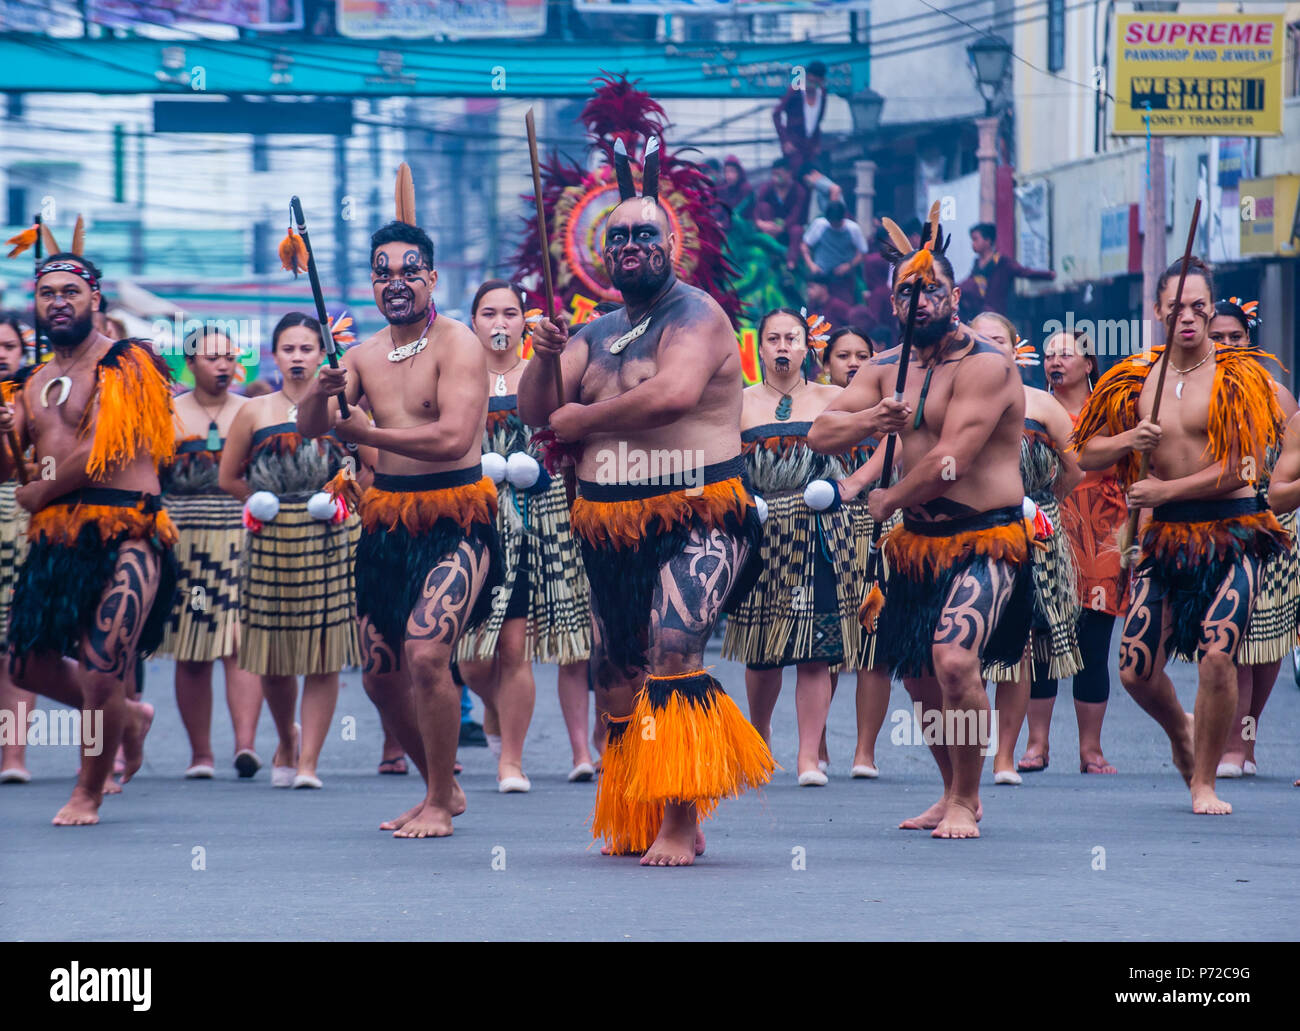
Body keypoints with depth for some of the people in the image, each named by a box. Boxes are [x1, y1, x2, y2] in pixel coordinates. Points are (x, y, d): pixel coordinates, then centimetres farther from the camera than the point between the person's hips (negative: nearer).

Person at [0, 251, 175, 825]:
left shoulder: (126, 364, -4)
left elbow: (98, 455, -13)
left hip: (123, 535, -7)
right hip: (54, 540, 7)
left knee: (100, 675, -14)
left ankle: (89, 794, 6)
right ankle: (127, 717, 35)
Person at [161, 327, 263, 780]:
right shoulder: (168, 415, 9)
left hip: (243, 543, -1)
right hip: (185, 545, 1)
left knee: (241, 643, -14)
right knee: (191, 655, 2)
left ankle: (246, 742, -22)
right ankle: (200, 753, 9)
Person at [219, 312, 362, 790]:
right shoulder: (254, 412, 6)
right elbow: (229, 478, 12)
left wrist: (341, 497, -3)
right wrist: (266, 503, 4)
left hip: (329, 540, -1)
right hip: (272, 543, 1)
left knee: (324, 657, -6)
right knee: (274, 657, 5)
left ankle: (309, 761, -2)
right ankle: (287, 739, 32)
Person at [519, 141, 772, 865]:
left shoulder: (696, 315, -7)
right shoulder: (597, 334, 16)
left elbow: (675, 394, -25)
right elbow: (536, 412, 13)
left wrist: (584, 419, -13)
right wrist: (546, 359, -8)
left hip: (698, 517, -8)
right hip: (612, 529, 8)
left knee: (673, 644, -26)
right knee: (617, 686, 10)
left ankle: (680, 823, -24)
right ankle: (639, 820, 25)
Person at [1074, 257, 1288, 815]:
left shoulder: (1237, 376, -6)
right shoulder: (1135, 379, 7)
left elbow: (1245, 467, -13)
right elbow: (1086, 454, 13)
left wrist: (1164, 489, -13)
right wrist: (1128, 440, -8)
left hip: (1232, 530, -4)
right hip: (1166, 536, 4)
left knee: (1216, 654, -20)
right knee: (1135, 671, -1)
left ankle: (1204, 783, 0)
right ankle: (1180, 730, 35)